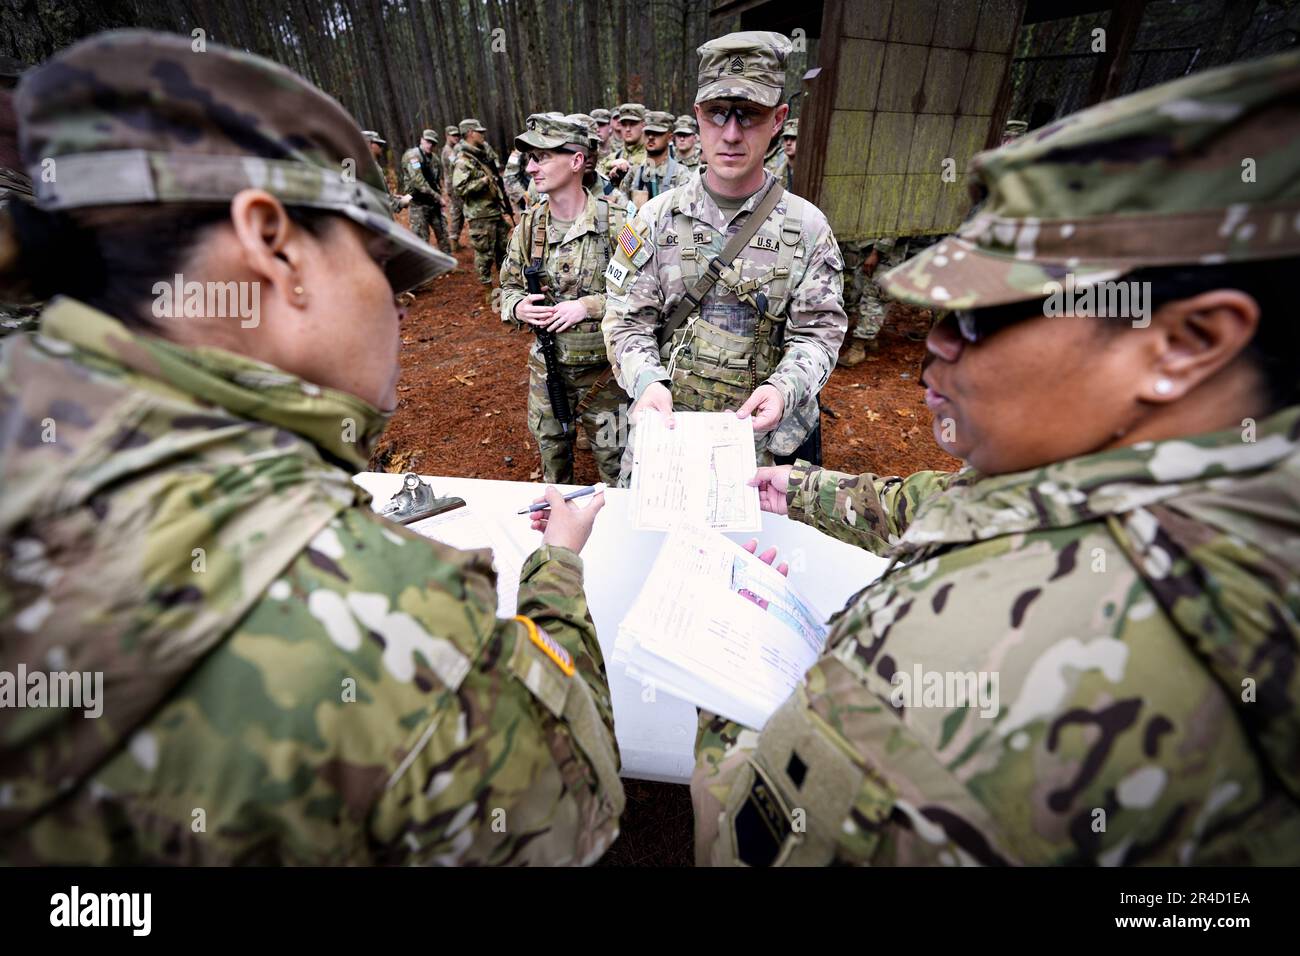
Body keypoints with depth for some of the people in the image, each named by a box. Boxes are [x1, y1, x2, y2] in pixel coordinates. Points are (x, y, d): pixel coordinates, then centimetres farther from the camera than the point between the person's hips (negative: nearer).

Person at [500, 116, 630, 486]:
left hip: (603, 368, -4)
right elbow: (509, 285, 11)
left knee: (613, 458, 11)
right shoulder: (529, 224, 1)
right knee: (550, 450, 22)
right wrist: (518, 306, -12)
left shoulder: (615, 221, -13)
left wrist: (588, 306, -21)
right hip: (546, 364, 5)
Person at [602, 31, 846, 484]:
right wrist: (648, 382, -22)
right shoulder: (656, 218, -1)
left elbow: (819, 330, -2)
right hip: (664, 429, 1)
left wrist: (782, 388, -22)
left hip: (761, 436, 0)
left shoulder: (807, 226, -1)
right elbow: (627, 321, -2)